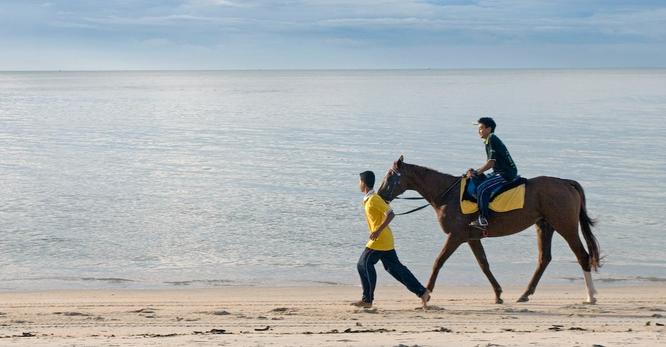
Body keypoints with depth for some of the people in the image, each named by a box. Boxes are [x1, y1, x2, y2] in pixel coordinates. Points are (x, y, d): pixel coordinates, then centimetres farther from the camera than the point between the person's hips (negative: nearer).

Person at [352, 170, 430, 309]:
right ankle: (422, 292, 9)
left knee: (364, 264, -4)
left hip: (380, 240, -10)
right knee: (394, 267, 10)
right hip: (385, 240, 10)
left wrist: (378, 231, -24)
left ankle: (367, 300, 0)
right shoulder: (369, 199, 14)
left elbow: (390, 214, -22)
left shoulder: (373, 199, -16)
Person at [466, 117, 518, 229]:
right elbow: (491, 162, 20)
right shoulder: (489, 140, 16)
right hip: (499, 172, 11)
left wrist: (476, 172, -13)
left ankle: (483, 219, -23)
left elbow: (491, 162, -19)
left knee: (482, 189, -24)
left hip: (506, 174, -11)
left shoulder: (492, 140, -14)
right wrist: (476, 172, 11)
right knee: (476, 181, 14)